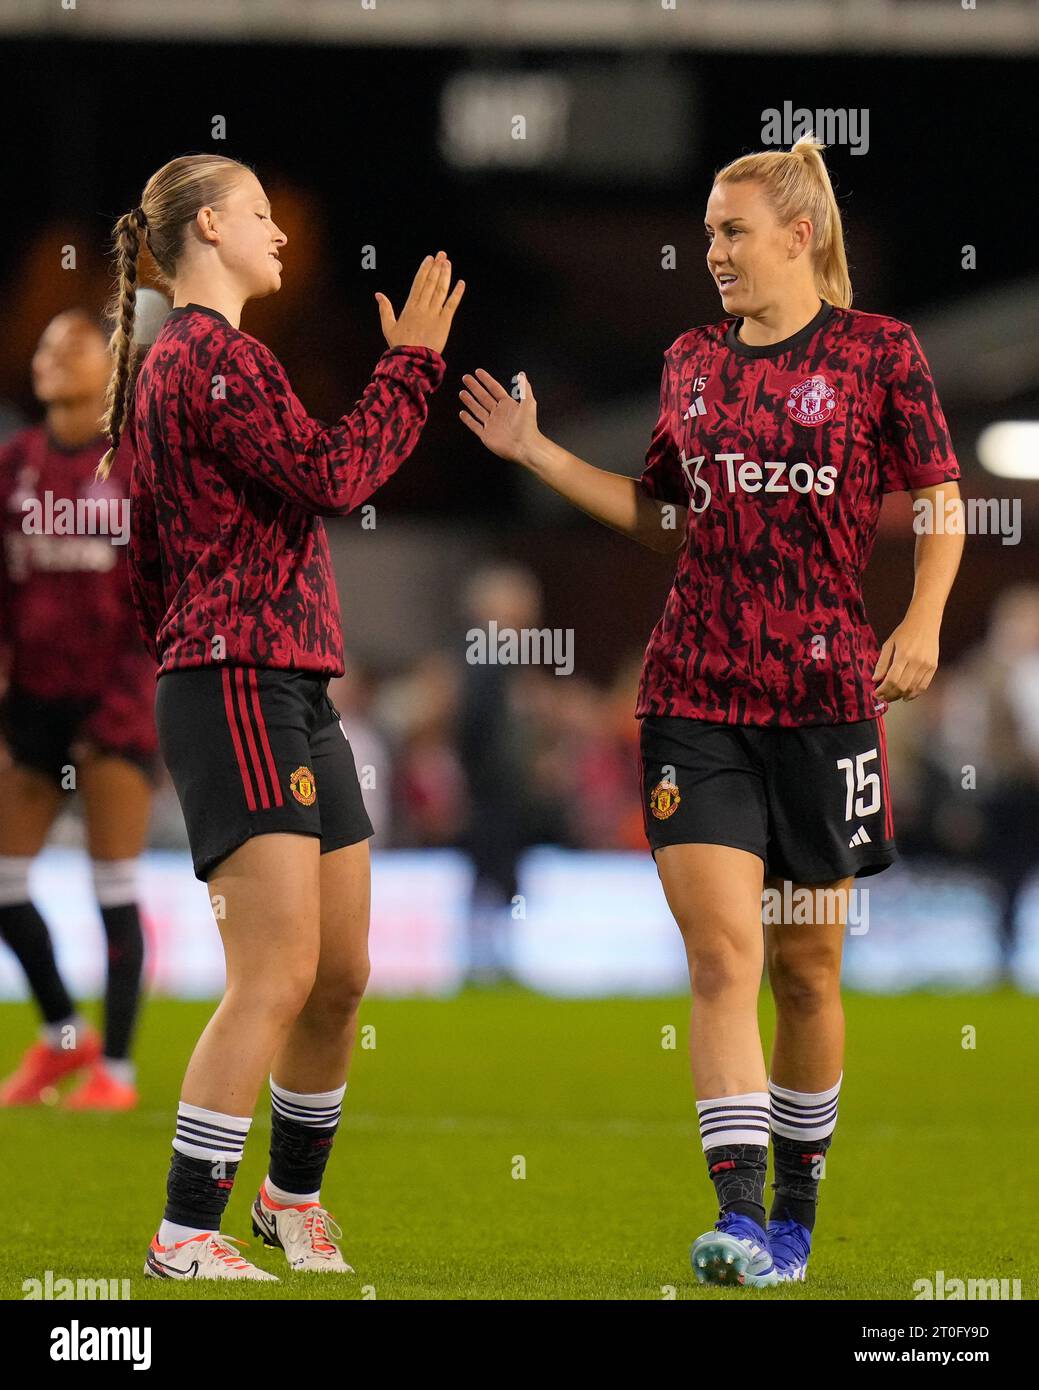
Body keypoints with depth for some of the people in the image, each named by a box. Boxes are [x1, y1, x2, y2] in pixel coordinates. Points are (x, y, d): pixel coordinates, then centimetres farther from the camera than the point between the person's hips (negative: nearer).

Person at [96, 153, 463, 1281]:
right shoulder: (211, 354, -10)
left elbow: (148, 572, 24)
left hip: (294, 693, 10)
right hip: (238, 687, -10)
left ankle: (294, 1193, 29)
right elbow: (330, 476, -18)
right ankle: (187, 1237, -14)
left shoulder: (175, 362, 22)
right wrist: (412, 360, -9)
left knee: (341, 974, 13)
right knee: (278, 973, -15)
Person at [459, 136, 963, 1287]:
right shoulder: (692, 362, 12)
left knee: (805, 967, 7)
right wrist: (535, 454, 14)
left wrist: (921, 621, -10)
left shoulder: (878, 352, 1)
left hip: (824, 695, -2)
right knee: (721, 952, -11)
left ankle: (796, 1203, 23)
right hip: (695, 699, 2)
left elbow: (940, 502, 4)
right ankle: (737, 1212, -16)